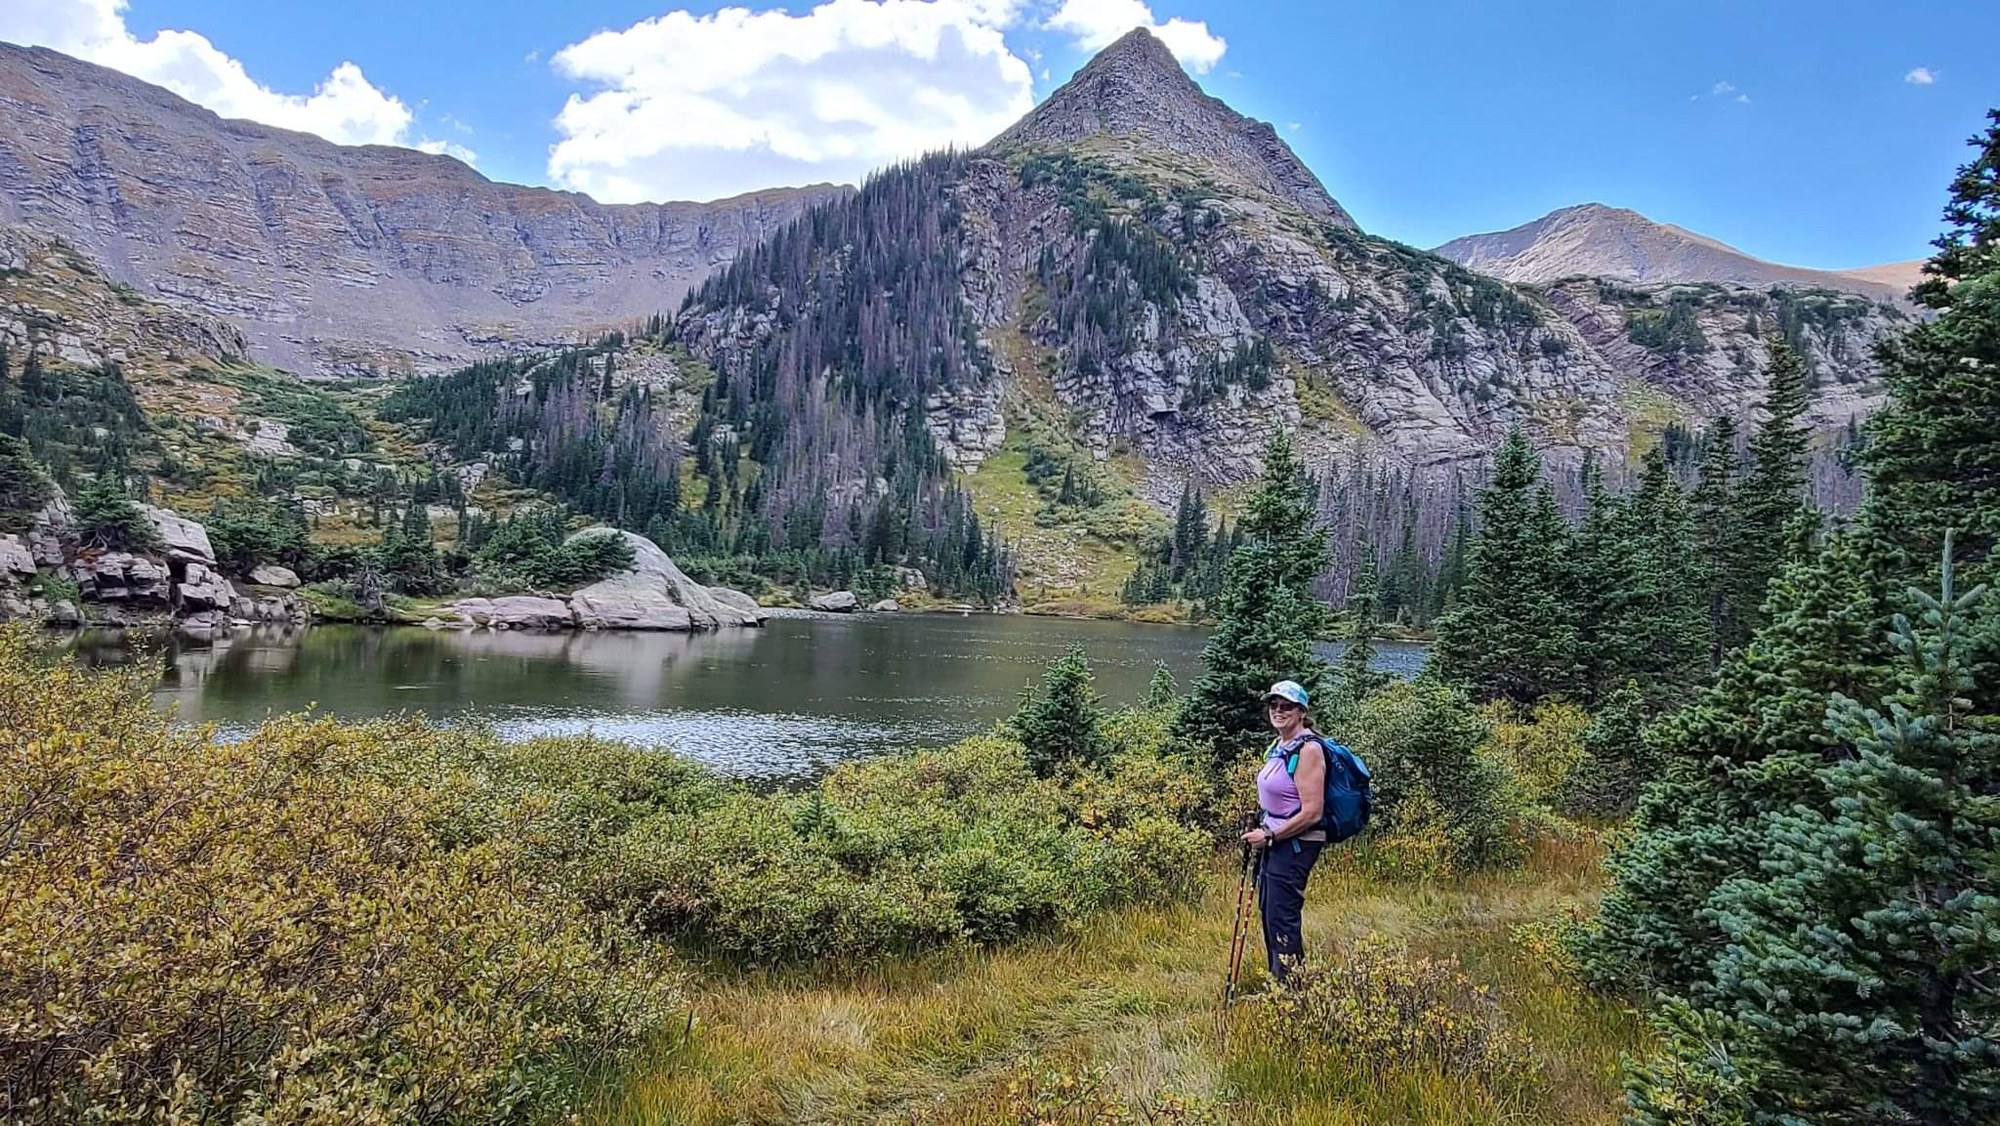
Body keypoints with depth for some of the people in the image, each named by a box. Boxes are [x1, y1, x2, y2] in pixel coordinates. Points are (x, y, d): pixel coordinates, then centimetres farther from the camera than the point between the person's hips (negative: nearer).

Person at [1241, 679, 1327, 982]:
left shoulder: (1308, 749, -17)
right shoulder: (1278, 747, 10)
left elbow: (1311, 812, -21)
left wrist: (1270, 837, -16)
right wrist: (1261, 832, 12)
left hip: (1296, 843, -9)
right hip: (1274, 840, 9)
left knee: (1282, 917, -7)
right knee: (1269, 912, 15)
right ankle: (1277, 985, 28)